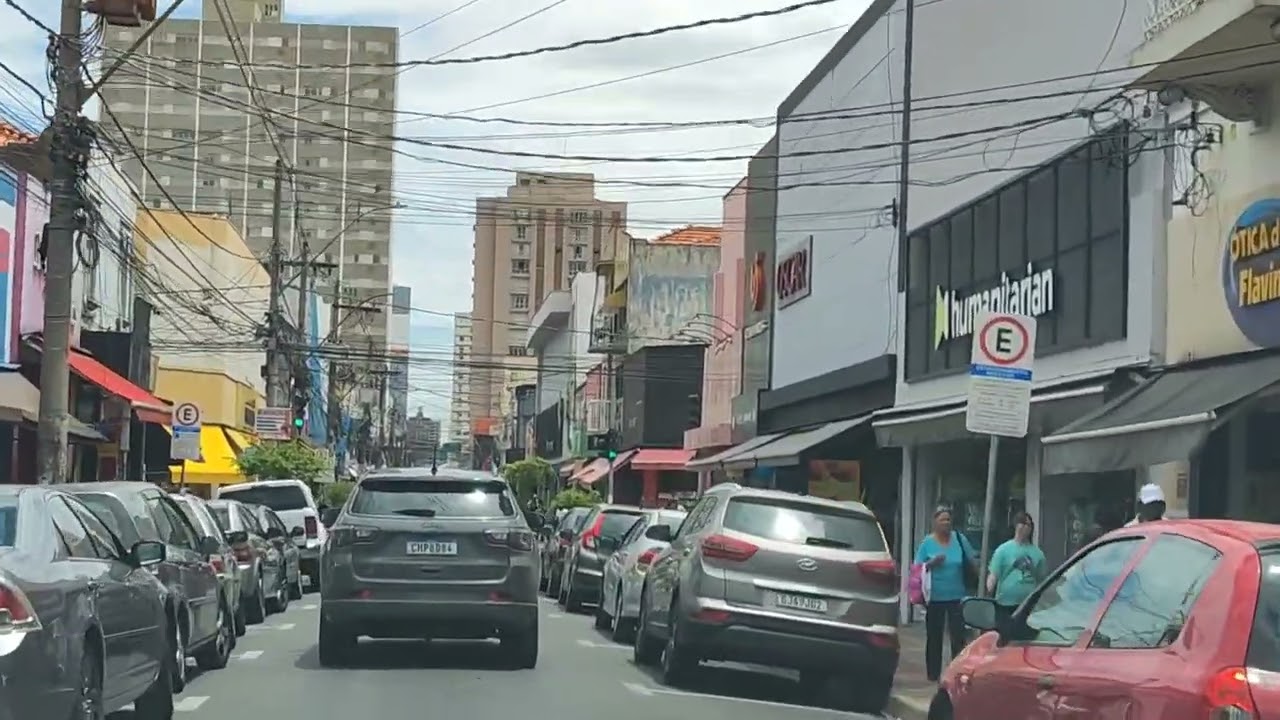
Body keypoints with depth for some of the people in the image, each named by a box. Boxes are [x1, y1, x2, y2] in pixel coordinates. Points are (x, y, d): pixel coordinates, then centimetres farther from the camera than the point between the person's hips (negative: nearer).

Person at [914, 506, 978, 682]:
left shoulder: (959, 539, 2)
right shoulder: (927, 543, -1)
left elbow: (972, 562, 9)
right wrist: (932, 563, -17)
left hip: (957, 596, 0)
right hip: (935, 597, 0)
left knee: (958, 636, -4)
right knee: (934, 637, 7)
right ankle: (933, 674, 16)